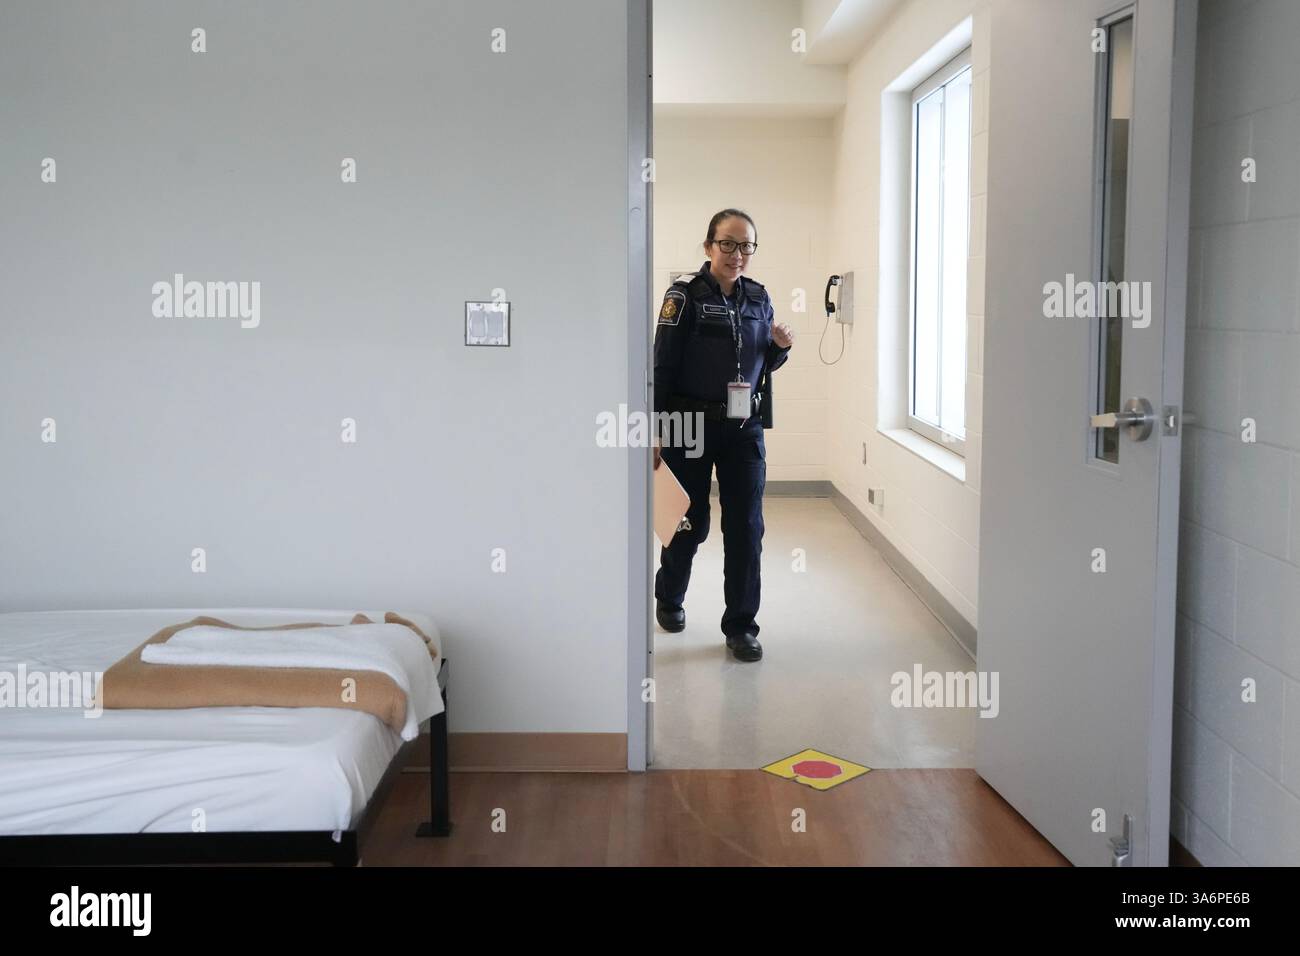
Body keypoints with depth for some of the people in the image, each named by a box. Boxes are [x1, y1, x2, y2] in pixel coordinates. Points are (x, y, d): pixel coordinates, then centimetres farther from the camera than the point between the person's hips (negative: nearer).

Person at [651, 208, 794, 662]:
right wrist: (655, 431, -14)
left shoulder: (758, 297, 6)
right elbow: (662, 365, -11)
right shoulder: (686, 294, -9)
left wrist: (781, 346, -5)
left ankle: (741, 625, 11)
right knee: (690, 521, 10)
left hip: (745, 429, 4)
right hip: (691, 425, -4)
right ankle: (669, 597, 37)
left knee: (746, 526, 1)